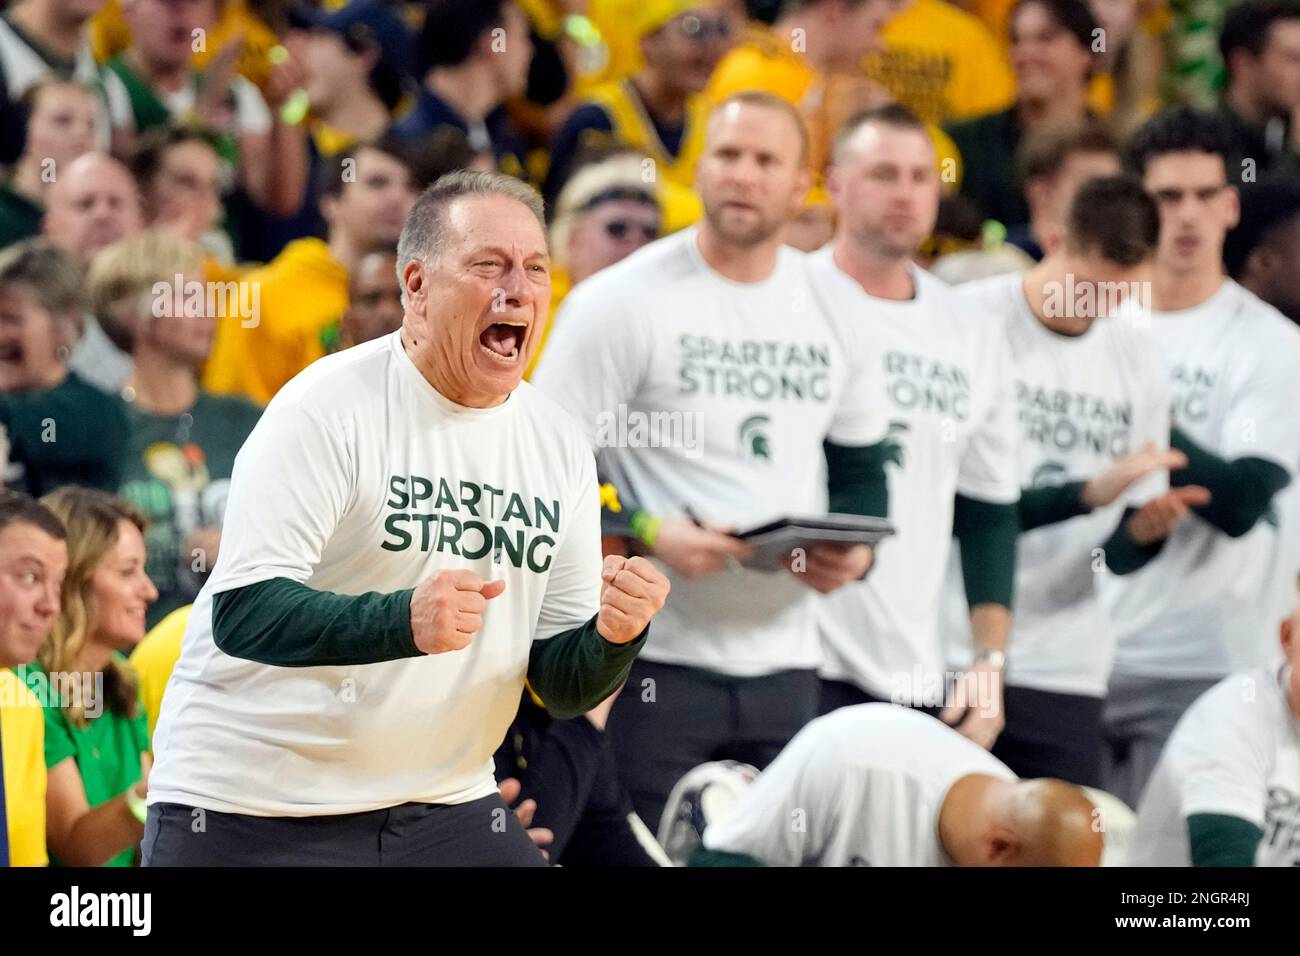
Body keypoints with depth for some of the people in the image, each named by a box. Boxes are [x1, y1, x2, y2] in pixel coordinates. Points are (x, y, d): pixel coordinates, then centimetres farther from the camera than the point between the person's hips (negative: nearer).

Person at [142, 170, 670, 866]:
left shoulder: (560, 448, 6)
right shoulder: (326, 409, -13)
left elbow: (561, 687, 7)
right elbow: (242, 613, -22)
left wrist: (614, 637, -15)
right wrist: (403, 621, -36)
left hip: (444, 807, 6)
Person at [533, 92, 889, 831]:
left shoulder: (834, 306, 11)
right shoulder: (621, 301, -4)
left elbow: (860, 466, 19)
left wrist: (856, 552, -2)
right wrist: (646, 533, -19)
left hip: (786, 665, 5)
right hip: (657, 663, -5)